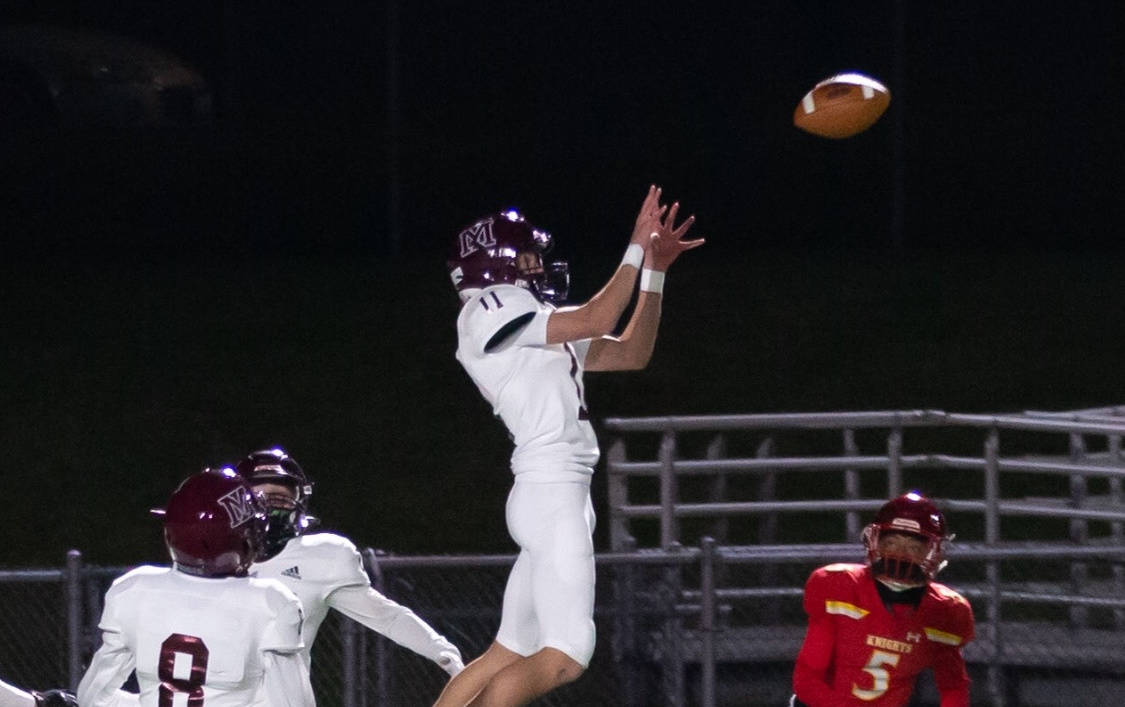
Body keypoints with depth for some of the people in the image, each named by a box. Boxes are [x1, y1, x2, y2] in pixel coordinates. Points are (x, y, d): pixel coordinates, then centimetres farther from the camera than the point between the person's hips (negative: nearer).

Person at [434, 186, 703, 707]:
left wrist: (655, 269, 20)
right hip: (551, 493, -10)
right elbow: (598, 320, -10)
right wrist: (637, 248, -1)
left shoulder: (532, 324, 25)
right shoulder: (490, 310, -3)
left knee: (509, 653, 10)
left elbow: (631, 352, 26)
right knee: (563, 657, -16)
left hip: (564, 497, 10)